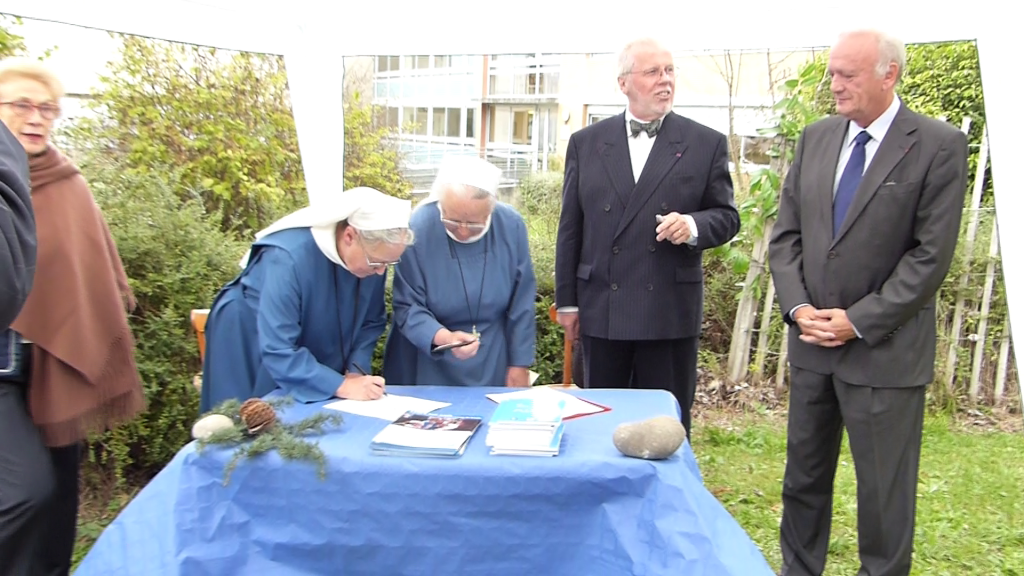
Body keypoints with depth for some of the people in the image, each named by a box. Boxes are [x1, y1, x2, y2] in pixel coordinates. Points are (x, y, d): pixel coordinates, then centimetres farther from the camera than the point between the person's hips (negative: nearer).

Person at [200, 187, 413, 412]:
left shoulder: (373, 254, -18)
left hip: (316, 353, 5)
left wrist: (356, 370, -18)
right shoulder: (288, 258, -37)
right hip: (252, 353, -5)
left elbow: (371, 321, -4)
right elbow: (278, 351, -38)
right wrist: (342, 386, -38)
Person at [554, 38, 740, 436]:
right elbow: (570, 227, 7)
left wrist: (693, 225, -18)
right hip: (601, 311, 1)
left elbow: (727, 217, 6)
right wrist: (567, 301, 6)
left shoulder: (706, 144, 2)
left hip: (671, 312, -1)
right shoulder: (586, 143, 6)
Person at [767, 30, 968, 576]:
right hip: (812, 343, 5)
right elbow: (786, 234, 6)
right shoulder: (816, 138, 7)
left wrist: (858, 321, -14)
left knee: (884, 490, 8)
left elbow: (931, 254, -12)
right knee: (803, 476, 16)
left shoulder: (939, 145, -8)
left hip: (885, 350, -5)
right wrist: (798, 307, -6)